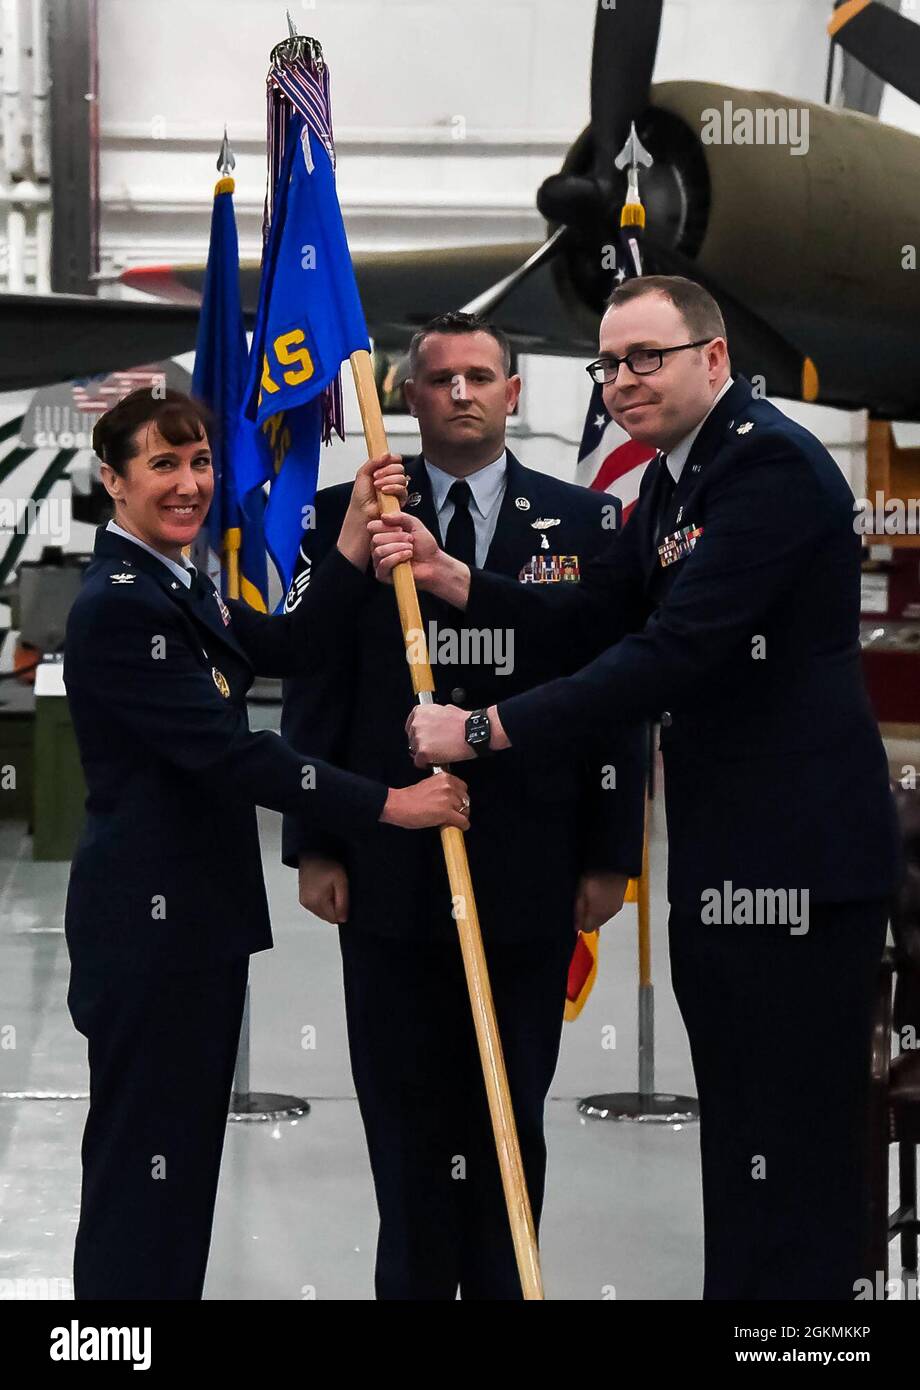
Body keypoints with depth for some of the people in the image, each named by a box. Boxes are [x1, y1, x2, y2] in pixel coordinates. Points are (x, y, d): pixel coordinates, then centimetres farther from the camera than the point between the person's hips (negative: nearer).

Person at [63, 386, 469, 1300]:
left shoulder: (181, 589, 14)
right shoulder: (117, 605, -17)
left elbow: (286, 649, 5)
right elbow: (226, 753, -22)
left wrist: (357, 533, -4)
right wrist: (388, 805, -19)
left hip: (198, 914, 10)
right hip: (150, 919, -10)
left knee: (183, 1152, 15)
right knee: (144, 1158, -3)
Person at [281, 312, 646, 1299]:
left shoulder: (583, 522, 5)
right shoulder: (345, 515, 4)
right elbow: (313, 688, 3)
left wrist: (610, 851, -1)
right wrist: (314, 845, -2)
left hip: (531, 864, 0)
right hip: (389, 862, 0)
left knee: (513, 1107, 7)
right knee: (404, 1105, 7)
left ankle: (502, 1285, 18)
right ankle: (413, 1282, 19)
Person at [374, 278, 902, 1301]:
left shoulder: (772, 465, -17)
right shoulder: (672, 478, 16)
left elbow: (674, 649, -24)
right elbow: (595, 621, 15)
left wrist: (486, 728, -20)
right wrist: (449, 577, 2)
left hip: (793, 859, -10)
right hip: (720, 860, 10)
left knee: (792, 1151, -7)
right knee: (738, 1142, 18)